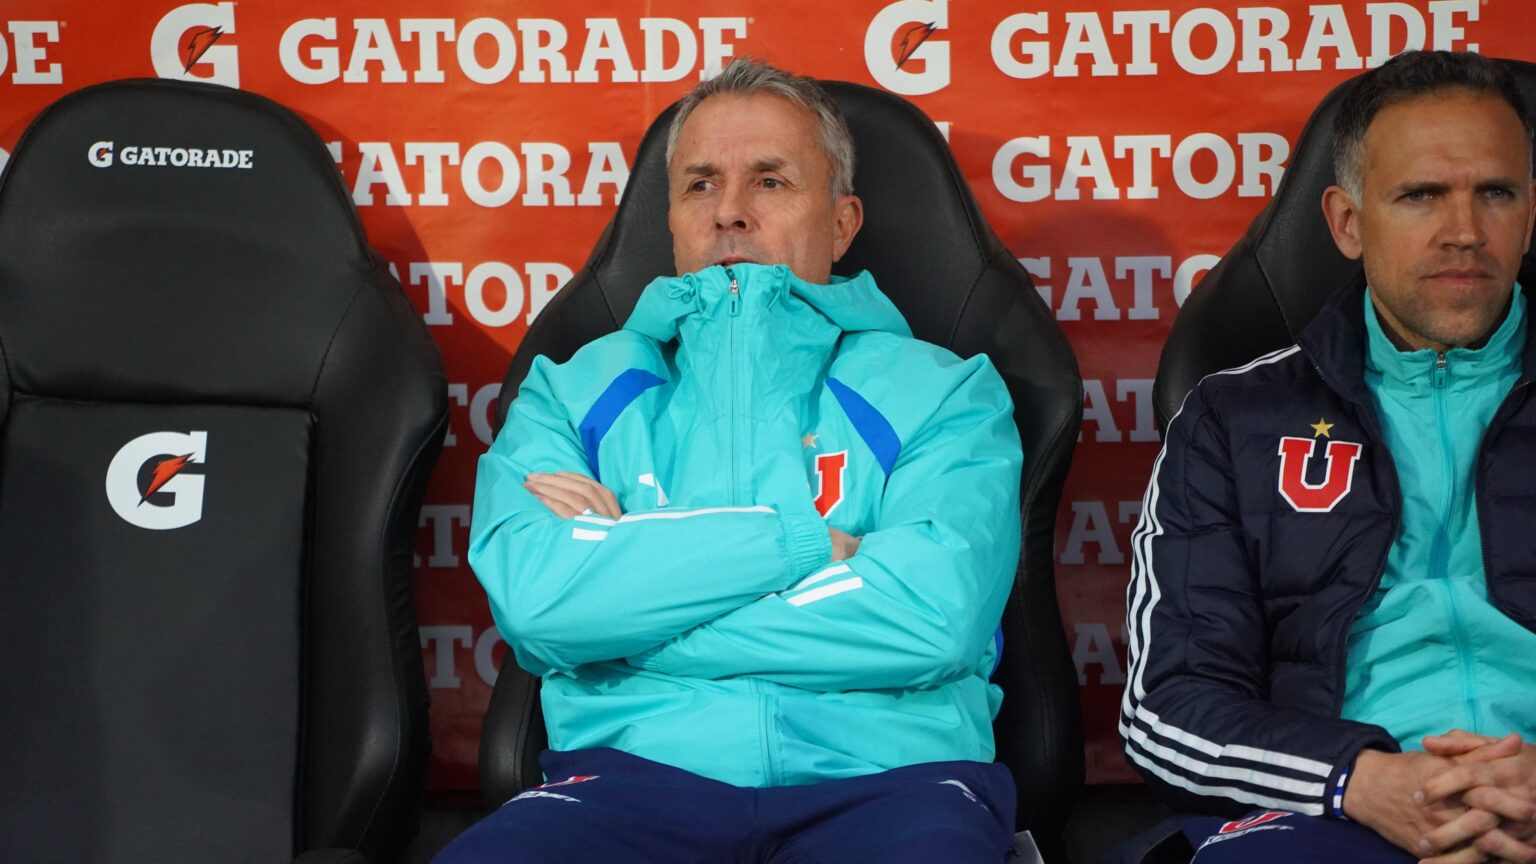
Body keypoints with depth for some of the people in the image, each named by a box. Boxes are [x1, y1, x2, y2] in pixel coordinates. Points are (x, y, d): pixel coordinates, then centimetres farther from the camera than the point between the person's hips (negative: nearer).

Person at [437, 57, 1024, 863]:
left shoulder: (941, 392, 12)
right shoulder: (576, 392, 17)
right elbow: (529, 593, -4)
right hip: (637, 775, 1)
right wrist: (797, 539, -5)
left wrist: (623, 565, -3)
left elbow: (933, 613, -8)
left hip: (881, 775, -1)